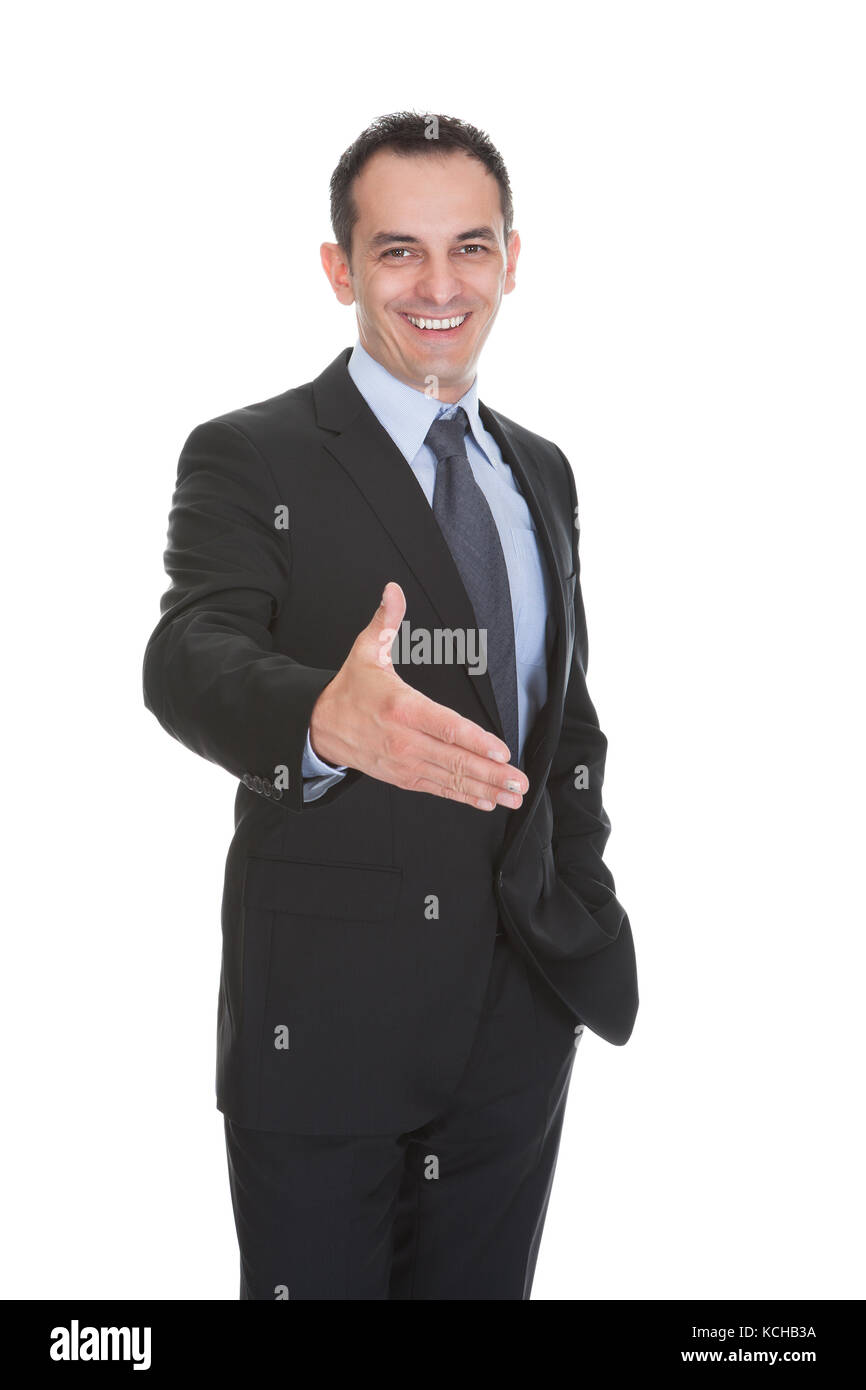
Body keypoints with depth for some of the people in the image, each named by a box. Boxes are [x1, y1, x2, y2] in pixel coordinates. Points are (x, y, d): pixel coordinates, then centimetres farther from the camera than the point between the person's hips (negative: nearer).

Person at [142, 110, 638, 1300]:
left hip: (521, 1023, 5)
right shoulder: (249, 460, -8)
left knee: (484, 1283, 16)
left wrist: (583, 906, 9)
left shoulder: (540, 472, 12)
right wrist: (326, 719, -47)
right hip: (327, 1021, -5)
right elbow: (192, 657, -25)